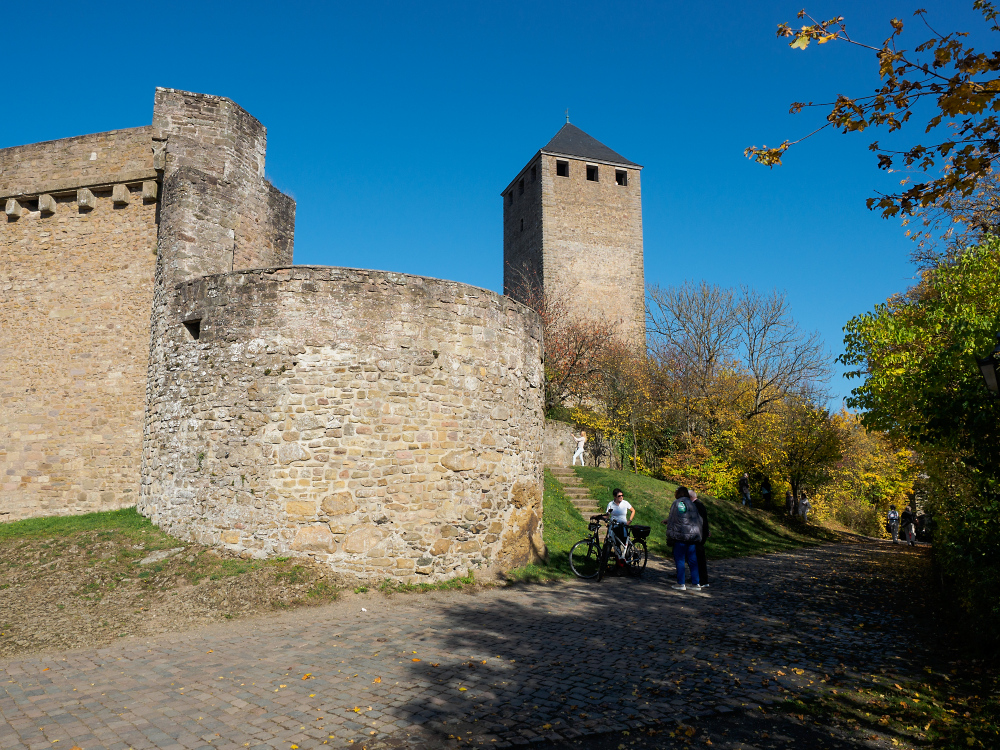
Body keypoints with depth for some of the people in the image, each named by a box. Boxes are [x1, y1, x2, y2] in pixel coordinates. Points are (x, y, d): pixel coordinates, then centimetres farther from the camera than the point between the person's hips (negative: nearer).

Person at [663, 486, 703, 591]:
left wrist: (670, 537, -6)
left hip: (680, 535, -6)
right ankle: (696, 583, 12)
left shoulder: (677, 503, -7)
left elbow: (672, 520, -9)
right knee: (692, 560, 10)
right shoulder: (691, 504, 13)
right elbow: (699, 520, 17)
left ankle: (681, 584, 1)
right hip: (692, 535, 6)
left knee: (679, 559, 0)